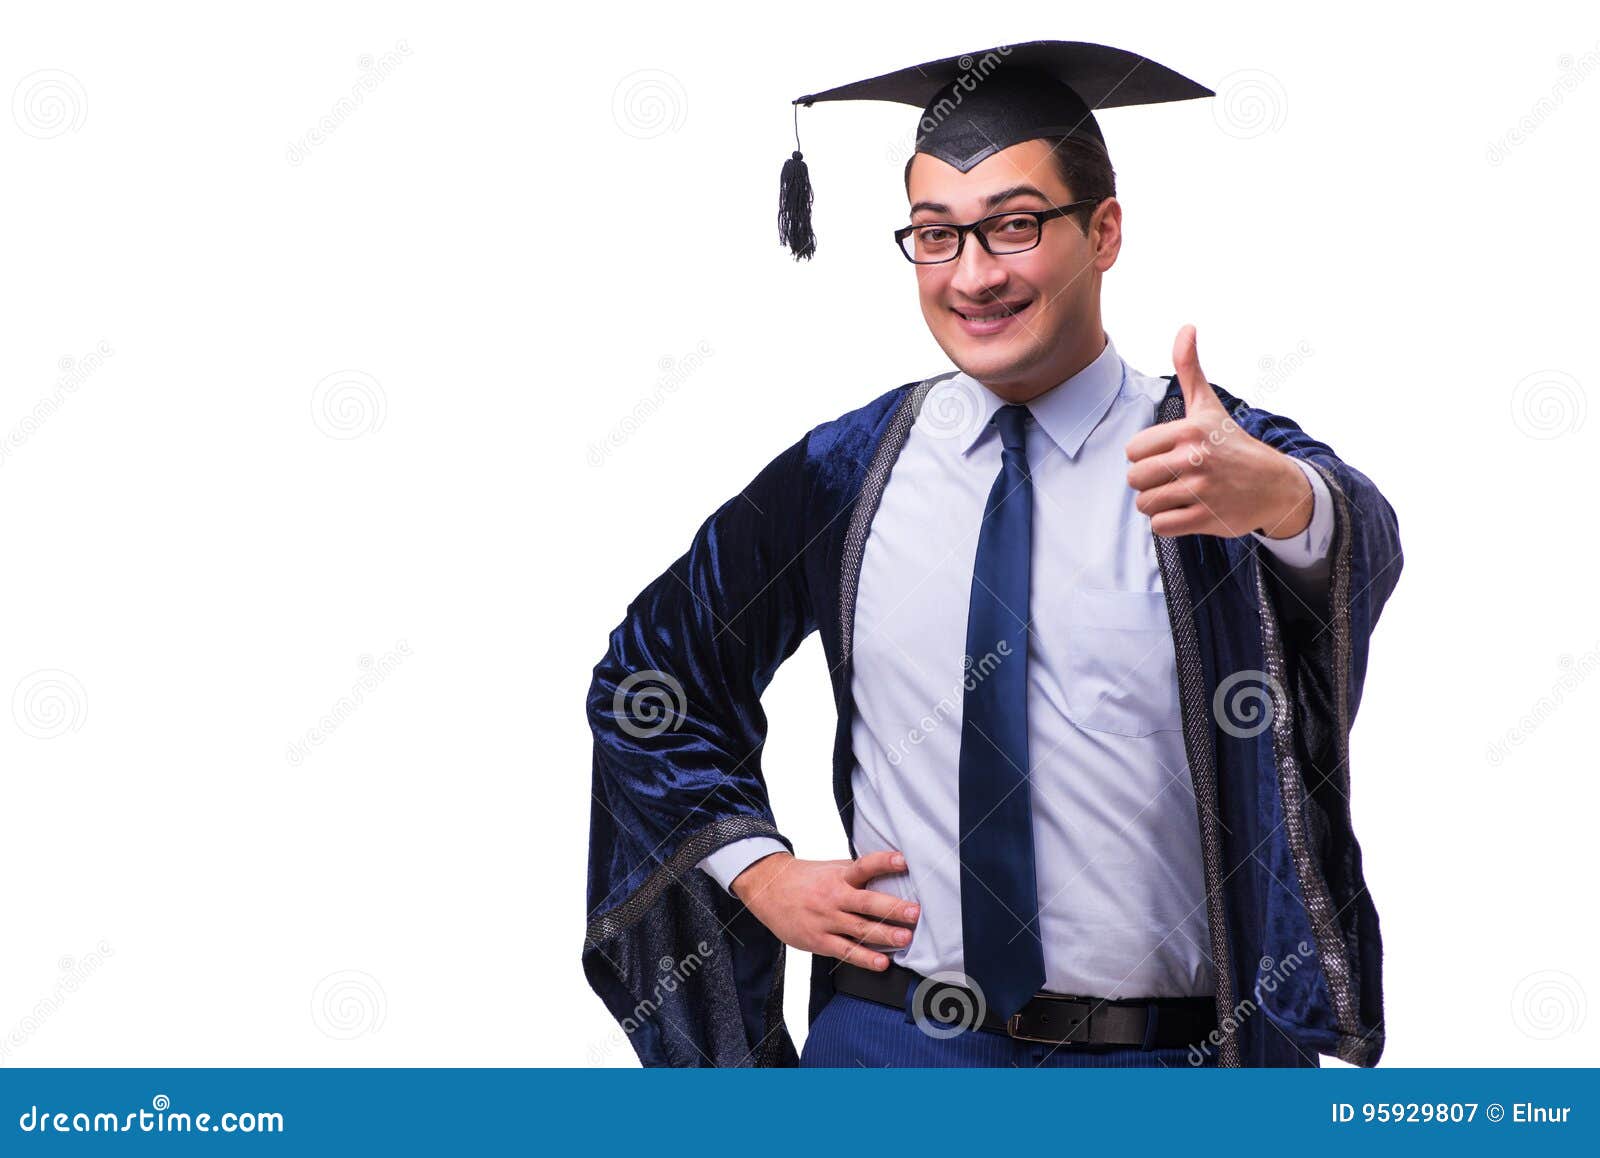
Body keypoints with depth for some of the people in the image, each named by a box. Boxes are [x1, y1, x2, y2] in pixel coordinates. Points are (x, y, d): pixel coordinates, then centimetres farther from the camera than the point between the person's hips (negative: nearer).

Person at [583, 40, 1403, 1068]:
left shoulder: (1218, 455, -7)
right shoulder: (848, 471, 0)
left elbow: (1358, 548, -29)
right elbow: (648, 673, 12)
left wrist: (1285, 500, -51)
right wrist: (756, 868, 0)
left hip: (1165, 1059, -1)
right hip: (890, 1039, 2)